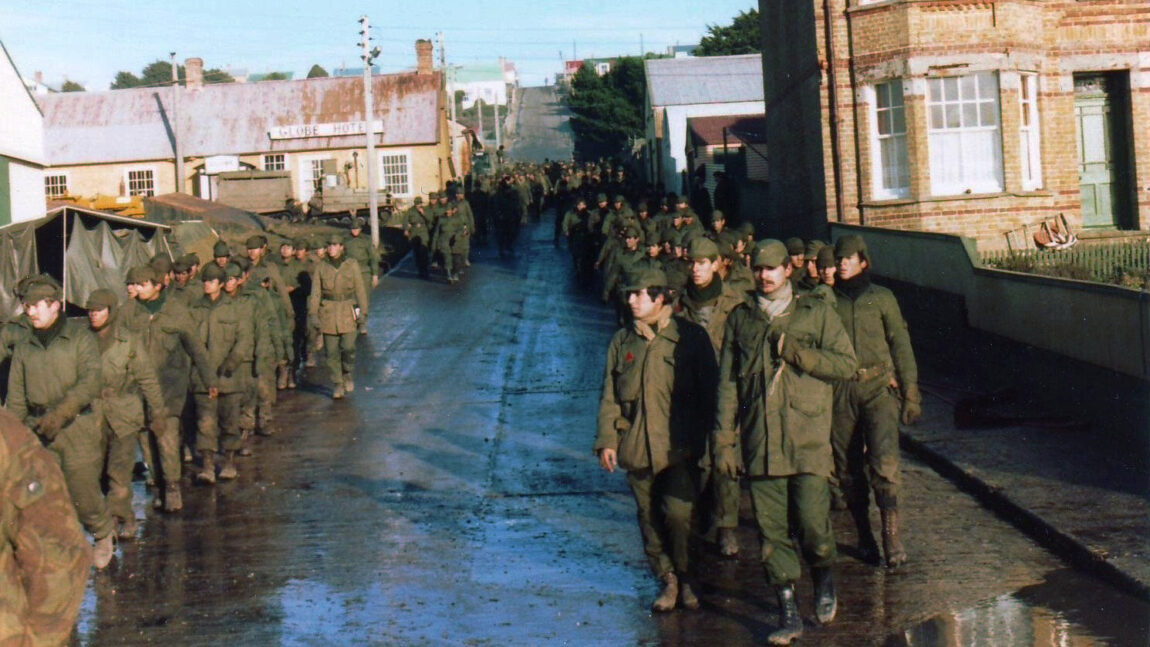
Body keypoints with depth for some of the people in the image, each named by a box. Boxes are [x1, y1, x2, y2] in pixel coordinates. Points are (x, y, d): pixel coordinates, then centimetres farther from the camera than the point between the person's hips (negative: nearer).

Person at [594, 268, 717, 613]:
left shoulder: (689, 336, -1)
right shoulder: (622, 341, 10)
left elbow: (708, 391, 2)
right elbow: (609, 396, 12)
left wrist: (704, 437, -2)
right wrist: (606, 440, 2)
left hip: (680, 446, -4)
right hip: (637, 448, 4)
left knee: (678, 514, -14)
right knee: (650, 518, 7)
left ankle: (685, 578, 8)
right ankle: (668, 581, 21)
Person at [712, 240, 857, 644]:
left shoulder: (815, 314, 7)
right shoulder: (740, 319, 12)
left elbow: (846, 364, -1)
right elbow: (727, 383, 10)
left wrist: (792, 350, -11)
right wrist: (724, 441, 4)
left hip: (808, 438, -2)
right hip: (759, 441, 2)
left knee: (812, 522, -8)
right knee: (771, 530, 1)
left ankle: (823, 579, 23)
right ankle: (789, 612, 10)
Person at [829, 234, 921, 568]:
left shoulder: (882, 298, 8)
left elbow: (901, 345, 10)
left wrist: (910, 391, 5)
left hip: (878, 387, -2)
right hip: (840, 390, 2)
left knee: (884, 461, -17)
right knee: (848, 467, 4)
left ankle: (891, 535, -15)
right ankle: (864, 536, 15)